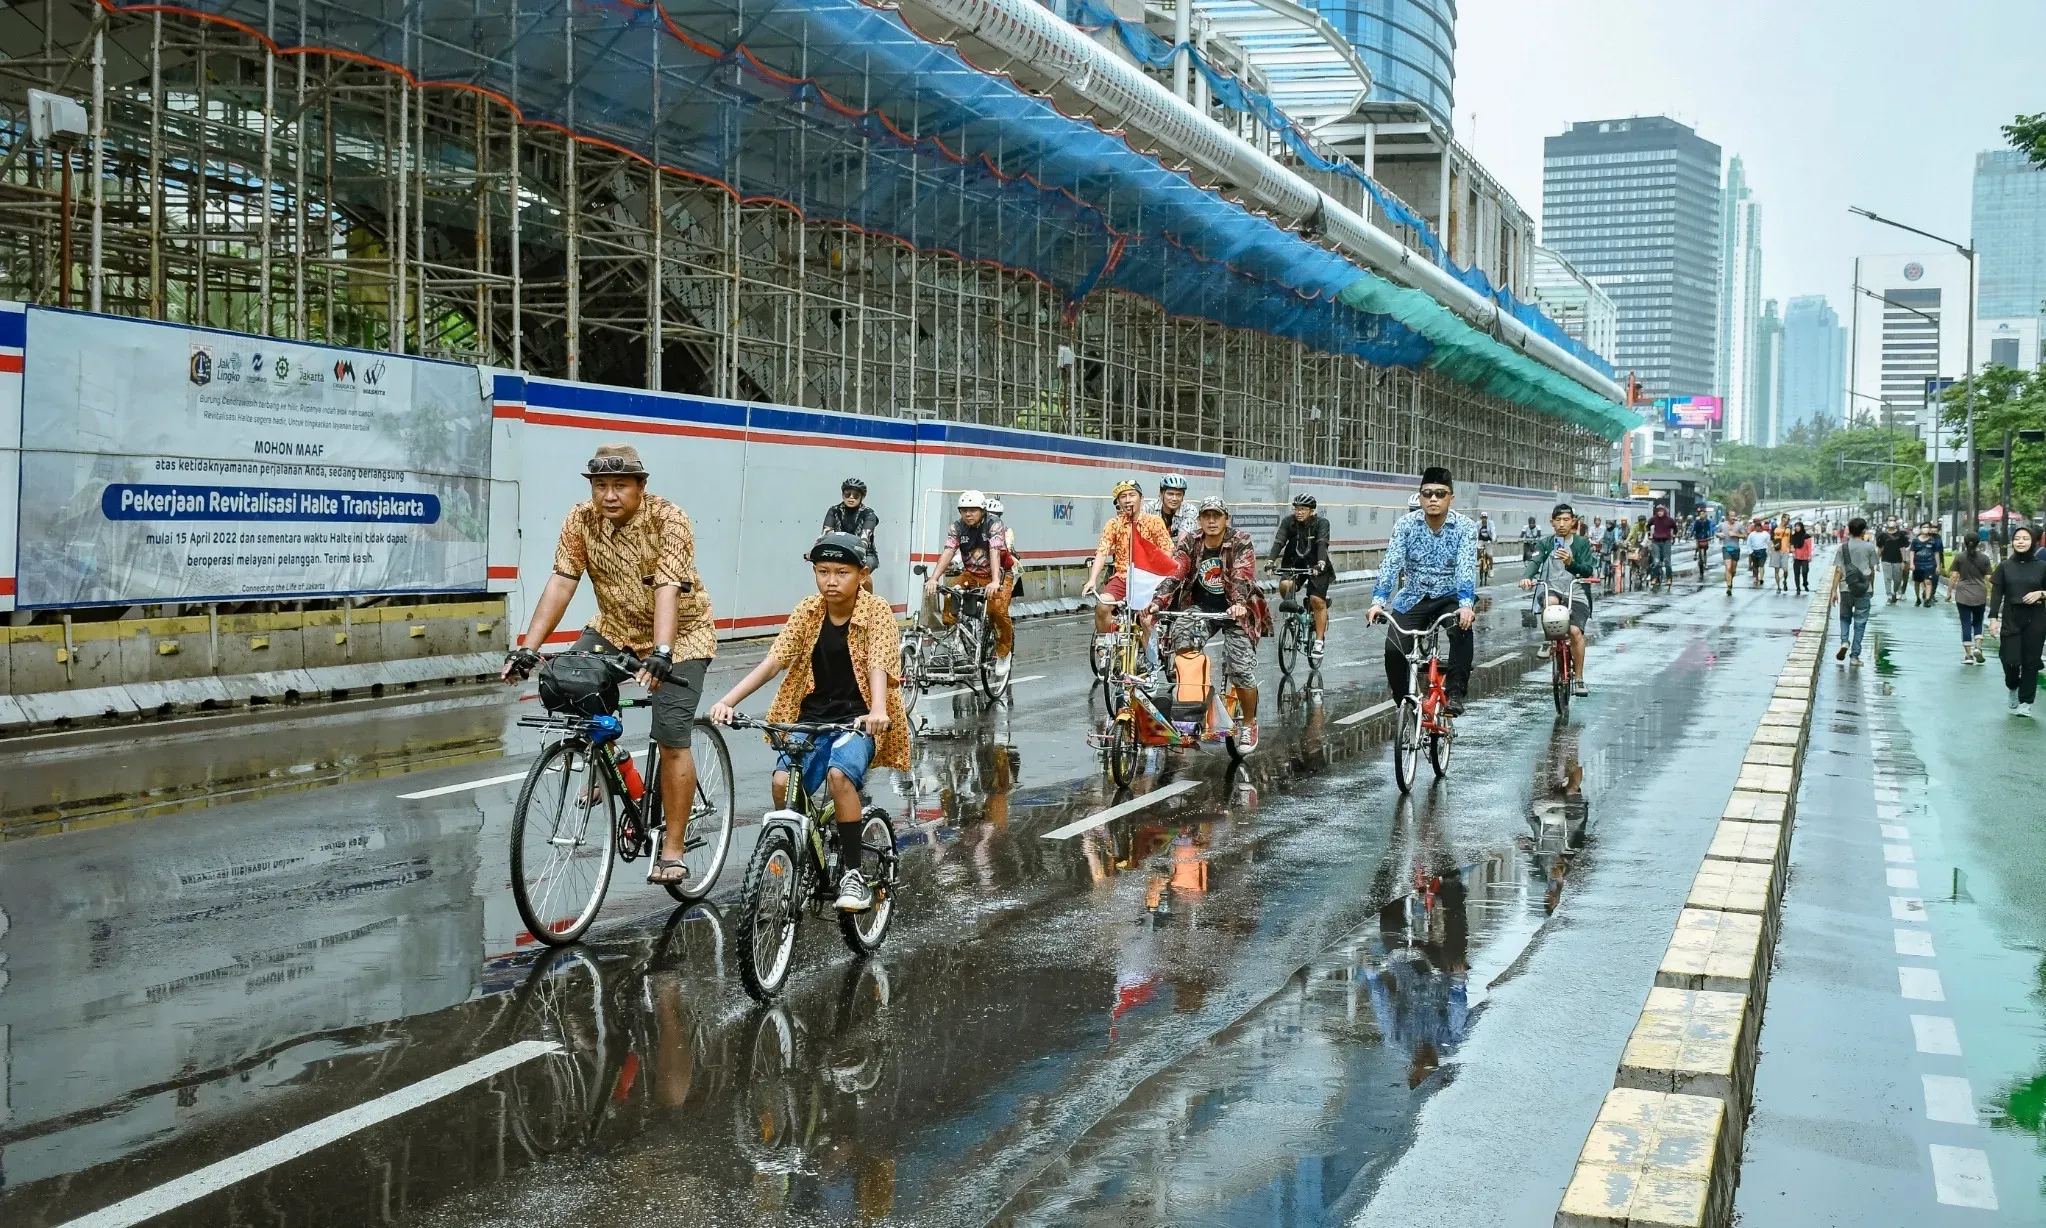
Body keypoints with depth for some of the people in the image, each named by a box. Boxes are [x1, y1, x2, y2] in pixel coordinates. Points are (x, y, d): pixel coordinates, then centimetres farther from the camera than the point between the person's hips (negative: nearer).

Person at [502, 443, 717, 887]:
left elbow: (667, 590, -35)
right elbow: (561, 583, -16)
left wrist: (661, 654, -48)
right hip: (616, 627, 5)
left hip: (679, 634, -5)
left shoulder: (669, 520, -25)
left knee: (671, 741, -11)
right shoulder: (581, 521, -12)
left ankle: (673, 850, -1)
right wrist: (527, 649, -25)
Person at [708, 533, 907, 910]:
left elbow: (877, 666, -24)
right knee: (782, 782, -21)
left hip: (858, 717, -3)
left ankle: (852, 872, -18)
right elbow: (772, 662, -9)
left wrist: (878, 712, -45)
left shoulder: (877, 612, -9)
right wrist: (728, 701, -22)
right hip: (812, 716, 3)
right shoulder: (807, 611, 0)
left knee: (839, 774, -31)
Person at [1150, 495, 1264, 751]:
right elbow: (1174, 573, -18)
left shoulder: (1241, 542, -12)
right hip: (1199, 607, 3)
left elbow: (1242, 577, -26)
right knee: (1181, 644, -24)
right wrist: (1157, 602, -35)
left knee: (1242, 670, -13)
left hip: (1233, 610, -2)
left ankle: (1248, 723, 11)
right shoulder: (1188, 543, -6)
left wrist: (1239, 604, -45)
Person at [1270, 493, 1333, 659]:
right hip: (1294, 563, 2)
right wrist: (1271, 561, -34)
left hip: (1316, 565, -2)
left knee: (1317, 601, -12)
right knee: (1284, 585, -26)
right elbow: (1278, 542, -17)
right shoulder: (1288, 522, -7)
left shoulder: (1321, 522, -14)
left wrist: (1321, 563, -46)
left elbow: (1322, 544, -28)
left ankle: (1319, 642, -1)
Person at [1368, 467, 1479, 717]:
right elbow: (1390, 563, -18)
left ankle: (1456, 692, -23)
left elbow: (1466, 567, -25)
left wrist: (1466, 604, -43)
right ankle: (1404, 702, 3)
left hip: (1450, 597, -1)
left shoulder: (1465, 528, -12)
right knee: (1393, 649, -18)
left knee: (1462, 627, -33)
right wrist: (1378, 600, -34)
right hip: (1413, 598, 1)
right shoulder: (1406, 524, -9)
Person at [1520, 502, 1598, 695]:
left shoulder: (1582, 543, 8)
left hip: (1576, 594, -1)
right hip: (1552, 590, 1)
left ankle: (1578, 679, -9)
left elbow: (1588, 571, -3)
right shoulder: (1546, 543, 12)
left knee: (1575, 631, -20)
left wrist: (1571, 563, -24)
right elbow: (1535, 562, -6)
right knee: (1551, 601, -36)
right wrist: (1527, 577, -28)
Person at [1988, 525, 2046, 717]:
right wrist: (1993, 618, -7)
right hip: (2011, 618, 0)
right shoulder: (2004, 566, 2)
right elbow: (1996, 594, 1)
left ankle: (2025, 702, 14)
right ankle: (2013, 688, 27)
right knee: (2010, 660, -6)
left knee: (2030, 661, 2)